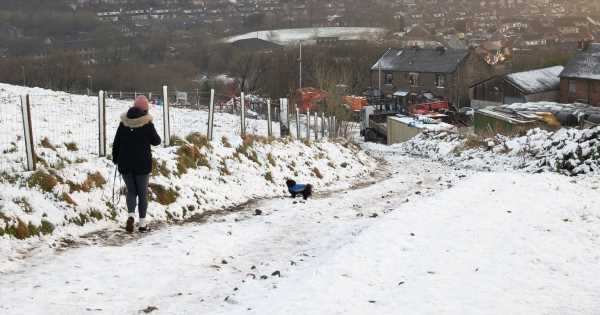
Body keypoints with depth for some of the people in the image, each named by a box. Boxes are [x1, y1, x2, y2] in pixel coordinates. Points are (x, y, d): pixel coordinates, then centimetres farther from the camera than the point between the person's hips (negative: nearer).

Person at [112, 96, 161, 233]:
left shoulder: (123, 123, -1)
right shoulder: (147, 123, -11)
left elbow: (116, 143, 4)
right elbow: (156, 141, -2)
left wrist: (115, 158, 16)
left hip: (125, 164, 2)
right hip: (142, 164, -2)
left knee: (131, 191, 13)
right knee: (142, 193, 9)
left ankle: (131, 215, -11)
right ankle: (142, 222, 9)